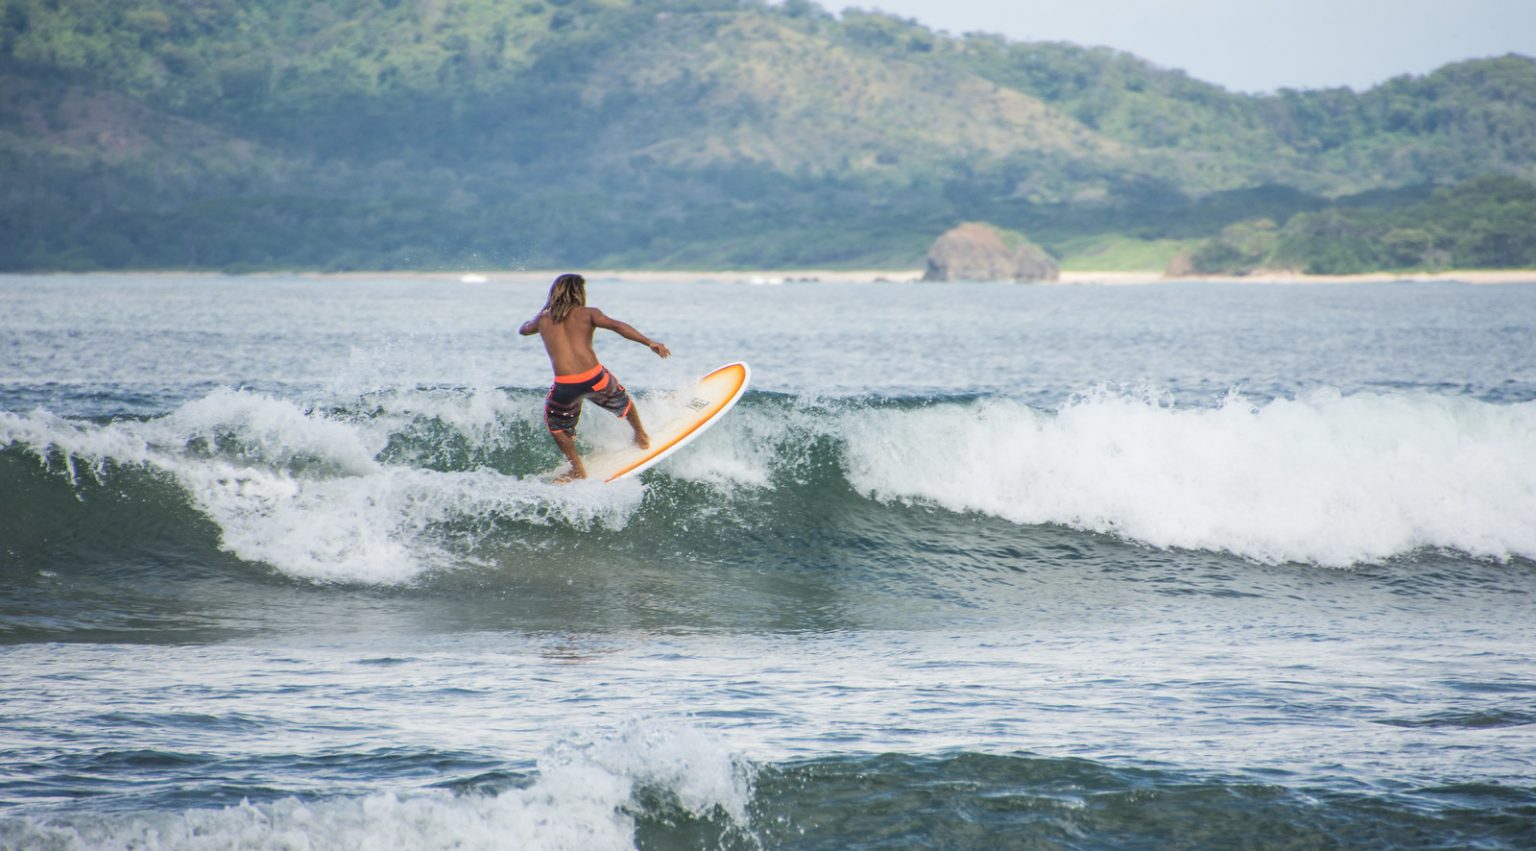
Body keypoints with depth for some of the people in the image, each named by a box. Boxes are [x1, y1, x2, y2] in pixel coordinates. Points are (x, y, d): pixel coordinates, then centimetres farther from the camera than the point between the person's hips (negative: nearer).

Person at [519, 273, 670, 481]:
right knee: (621, 400, 32)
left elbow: (524, 329, 37)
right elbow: (616, 325, -9)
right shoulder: (587, 314, 7)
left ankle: (578, 469, 24)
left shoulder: (544, 319, 15)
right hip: (595, 378, 0)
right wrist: (649, 343, -12)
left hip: (565, 386, 0)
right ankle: (641, 437, 51)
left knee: (556, 424, 28)